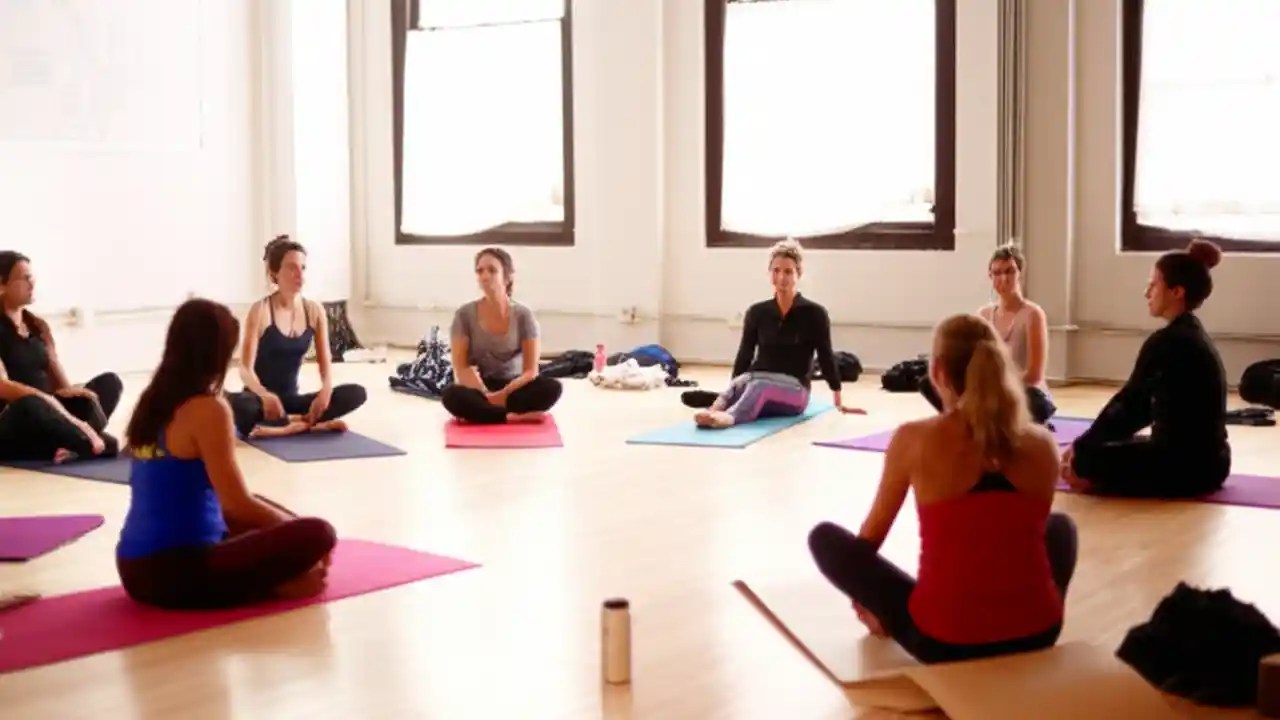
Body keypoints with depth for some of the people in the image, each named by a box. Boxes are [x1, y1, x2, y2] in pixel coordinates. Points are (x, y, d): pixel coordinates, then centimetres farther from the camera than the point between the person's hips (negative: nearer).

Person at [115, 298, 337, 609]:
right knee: (318, 534, -12)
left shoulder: (154, 402, 13)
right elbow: (238, 503, -14)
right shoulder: (208, 409, -12)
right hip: (178, 572, -9)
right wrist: (295, 527, 5)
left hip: (137, 569, 9)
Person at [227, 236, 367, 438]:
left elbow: (325, 361, 1)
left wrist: (326, 390, -22)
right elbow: (246, 369, -17)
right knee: (236, 404, -40)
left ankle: (284, 427, -25)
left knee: (357, 393, -17)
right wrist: (266, 396, -38)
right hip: (262, 400, -4)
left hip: (291, 399, 4)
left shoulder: (314, 310, 2)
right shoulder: (260, 311, -11)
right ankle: (310, 423, -28)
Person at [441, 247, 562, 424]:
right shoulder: (465, 314, -6)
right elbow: (461, 367, -9)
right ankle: (516, 416, -30)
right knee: (451, 396, -36)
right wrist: (487, 395, -26)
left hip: (514, 387, 1)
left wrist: (504, 394, -26)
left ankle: (483, 411, -25)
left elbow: (531, 371, -9)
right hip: (478, 388, -1)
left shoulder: (523, 315, -5)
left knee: (552, 387, -29)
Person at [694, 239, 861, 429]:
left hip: (793, 389, -3)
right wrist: (733, 390, 11)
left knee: (760, 385, -38)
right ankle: (714, 412, -67)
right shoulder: (756, 312, 9)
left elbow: (825, 356, 3)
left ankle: (729, 417, -69)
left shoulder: (814, 314, 0)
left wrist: (838, 401, 5)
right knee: (740, 383, -34)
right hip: (755, 382, 3)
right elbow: (744, 355, 15)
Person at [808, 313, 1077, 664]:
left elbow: (872, 534, 7)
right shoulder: (1043, 444, -1)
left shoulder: (914, 440, -9)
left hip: (945, 643, -2)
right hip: (1035, 634, 3)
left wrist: (863, 596, 29)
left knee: (825, 538, 14)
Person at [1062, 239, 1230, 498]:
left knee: (1083, 461, -3)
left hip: (1185, 464, -10)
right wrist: (1087, 442, 15)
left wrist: (1081, 446, 0)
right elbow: (1143, 408, 17)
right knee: (1104, 446, 25)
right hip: (1206, 460, 10)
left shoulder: (1167, 341, -16)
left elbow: (1127, 405, -11)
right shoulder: (1193, 335, 13)